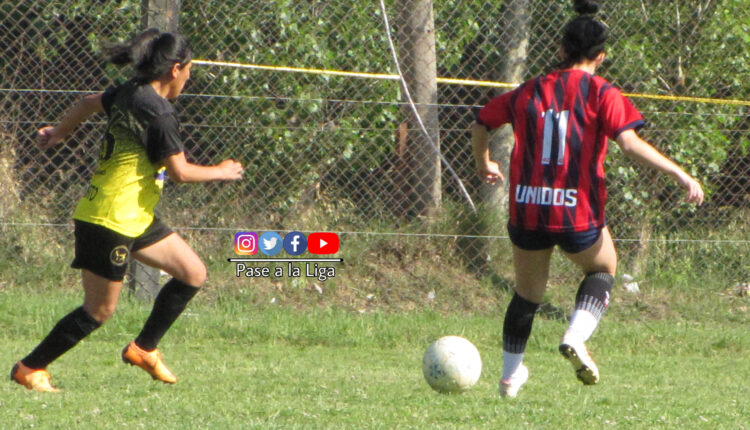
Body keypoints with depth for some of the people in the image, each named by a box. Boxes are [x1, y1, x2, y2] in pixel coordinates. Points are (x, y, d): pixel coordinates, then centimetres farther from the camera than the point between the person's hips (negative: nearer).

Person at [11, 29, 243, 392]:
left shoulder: (128, 93, 8)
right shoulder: (159, 113, -20)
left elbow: (90, 102, 26)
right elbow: (180, 171, -17)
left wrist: (59, 132, 43)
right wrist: (221, 172, 0)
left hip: (135, 220, 10)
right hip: (110, 222, -10)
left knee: (193, 273, 10)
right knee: (99, 310, -2)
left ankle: (143, 349, 19)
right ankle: (30, 368, 9)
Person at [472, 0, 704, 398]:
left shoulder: (530, 92, 8)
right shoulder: (602, 95, -5)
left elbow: (481, 124, 19)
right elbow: (629, 143, -18)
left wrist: (483, 164, 38)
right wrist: (679, 174, -15)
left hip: (527, 212, 3)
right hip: (578, 214, -3)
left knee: (527, 294, 23)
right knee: (602, 270, 26)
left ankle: (510, 377, 30)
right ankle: (576, 336, 2)